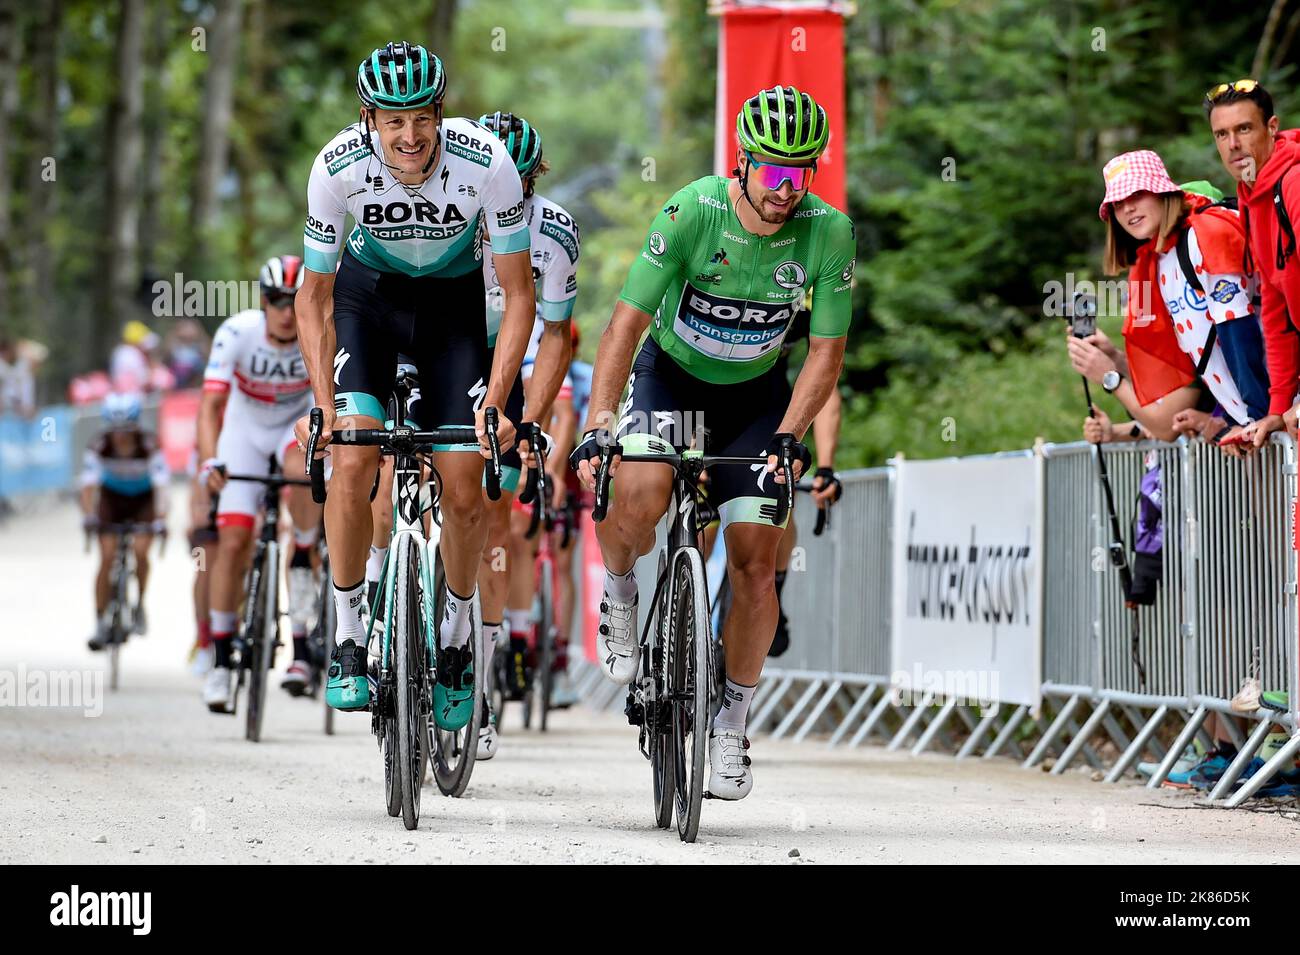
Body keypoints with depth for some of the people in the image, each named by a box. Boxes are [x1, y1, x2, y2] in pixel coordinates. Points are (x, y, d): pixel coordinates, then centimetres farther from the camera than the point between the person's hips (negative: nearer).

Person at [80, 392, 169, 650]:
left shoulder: (149, 446, -28)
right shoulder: (99, 447, -25)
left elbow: (160, 485, -34)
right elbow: (88, 485, -30)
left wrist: (160, 519, -48)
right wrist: (88, 516, -47)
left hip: (143, 500, -1)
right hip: (111, 499, 1)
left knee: (140, 551, -21)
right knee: (107, 558, -13)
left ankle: (139, 605, 5)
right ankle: (101, 623, -8)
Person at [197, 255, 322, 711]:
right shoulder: (236, 333, -26)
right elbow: (211, 404, -30)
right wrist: (210, 460, -45)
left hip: (299, 425, 0)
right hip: (246, 431, 0)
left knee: (304, 467, -37)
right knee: (234, 541, -10)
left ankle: (302, 566, -16)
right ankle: (220, 662, -1)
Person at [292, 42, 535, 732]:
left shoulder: (487, 164, -30)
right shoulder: (339, 166, -27)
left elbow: (518, 295, -20)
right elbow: (314, 298, -15)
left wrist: (495, 402, -29)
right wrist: (323, 404, -26)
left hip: (453, 300, 0)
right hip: (368, 292, 0)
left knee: (464, 491, -9)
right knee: (353, 462, -20)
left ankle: (457, 636, 16)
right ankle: (348, 640, -5)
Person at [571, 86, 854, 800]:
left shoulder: (828, 233, -21)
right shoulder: (694, 212, -27)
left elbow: (826, 351, -15)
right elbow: (628, 319, -27)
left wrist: (788, 435, -29)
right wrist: (596, 424, -36)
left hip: (759, 391, 2)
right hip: (673, 371, -2)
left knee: (754, 560, -7)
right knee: (639, 495, -31)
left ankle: (731, 723, 11)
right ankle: (618, 593, 3)